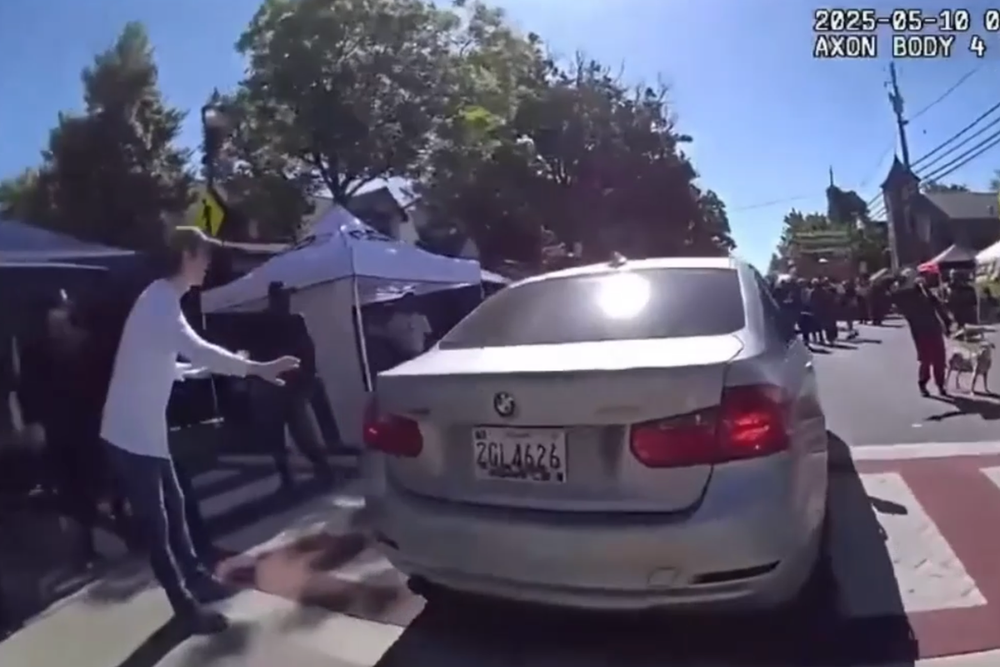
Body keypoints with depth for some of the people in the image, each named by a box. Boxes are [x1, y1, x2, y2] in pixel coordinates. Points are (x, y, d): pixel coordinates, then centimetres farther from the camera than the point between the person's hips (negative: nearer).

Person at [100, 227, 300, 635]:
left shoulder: (164, 300, 13)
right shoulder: (160, 300, -19)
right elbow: (195, 350, -36)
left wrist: (208, 368, 21)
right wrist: (256, 368, -37)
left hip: (146, 430, 10)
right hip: (131, 434, -10)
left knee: (172, 506, 19)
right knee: (154, 521, 0)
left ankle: (195, 577, 34)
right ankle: (187, 608, 9)